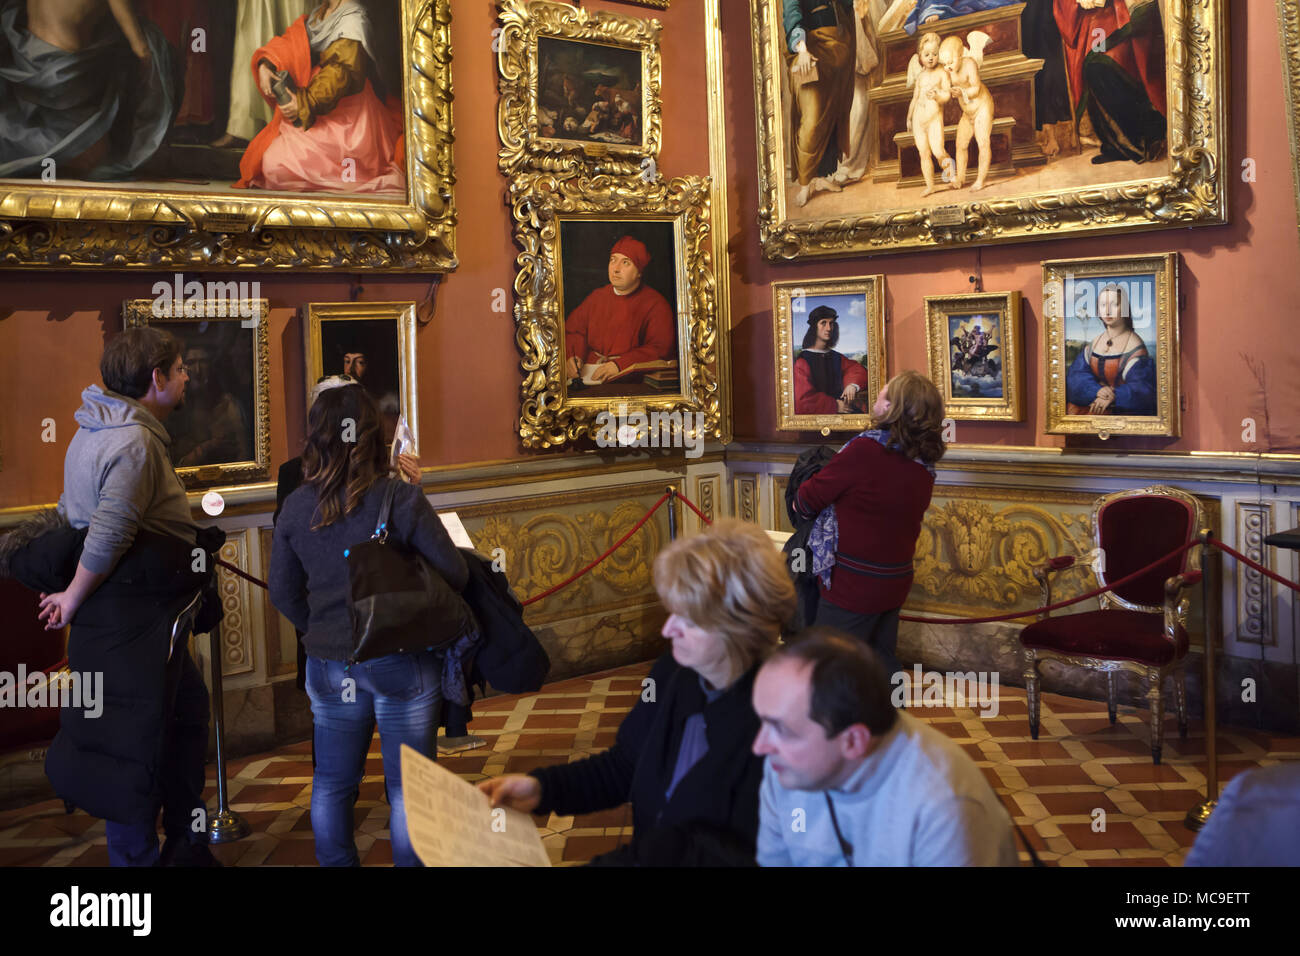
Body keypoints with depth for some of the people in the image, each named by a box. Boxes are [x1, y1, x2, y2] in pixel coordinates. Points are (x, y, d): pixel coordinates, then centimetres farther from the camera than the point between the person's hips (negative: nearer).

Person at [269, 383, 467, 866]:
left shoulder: (295, 507, -3)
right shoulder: (401, 499, -15)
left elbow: (282, 592, 5)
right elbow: (455, 573, -11)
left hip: (328, 662, 4)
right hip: (402, 662, -3)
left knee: (332, 781, 18)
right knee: (407, 784, 8)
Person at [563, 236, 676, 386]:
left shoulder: (655, 304, 0)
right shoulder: (598, 296, 17)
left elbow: (661, 349, -11)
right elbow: (573, 330, 16)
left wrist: (620, 365, -22)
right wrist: (572, 356, -7)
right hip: (589, 371, 6)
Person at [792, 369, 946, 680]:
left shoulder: (866, 448, -20)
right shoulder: (923, 466, 3)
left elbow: (809, 499, -12)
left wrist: (800, 503, 10)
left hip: (852, 587, -8)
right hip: (894, 583, 8)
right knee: (882, 664, 19)